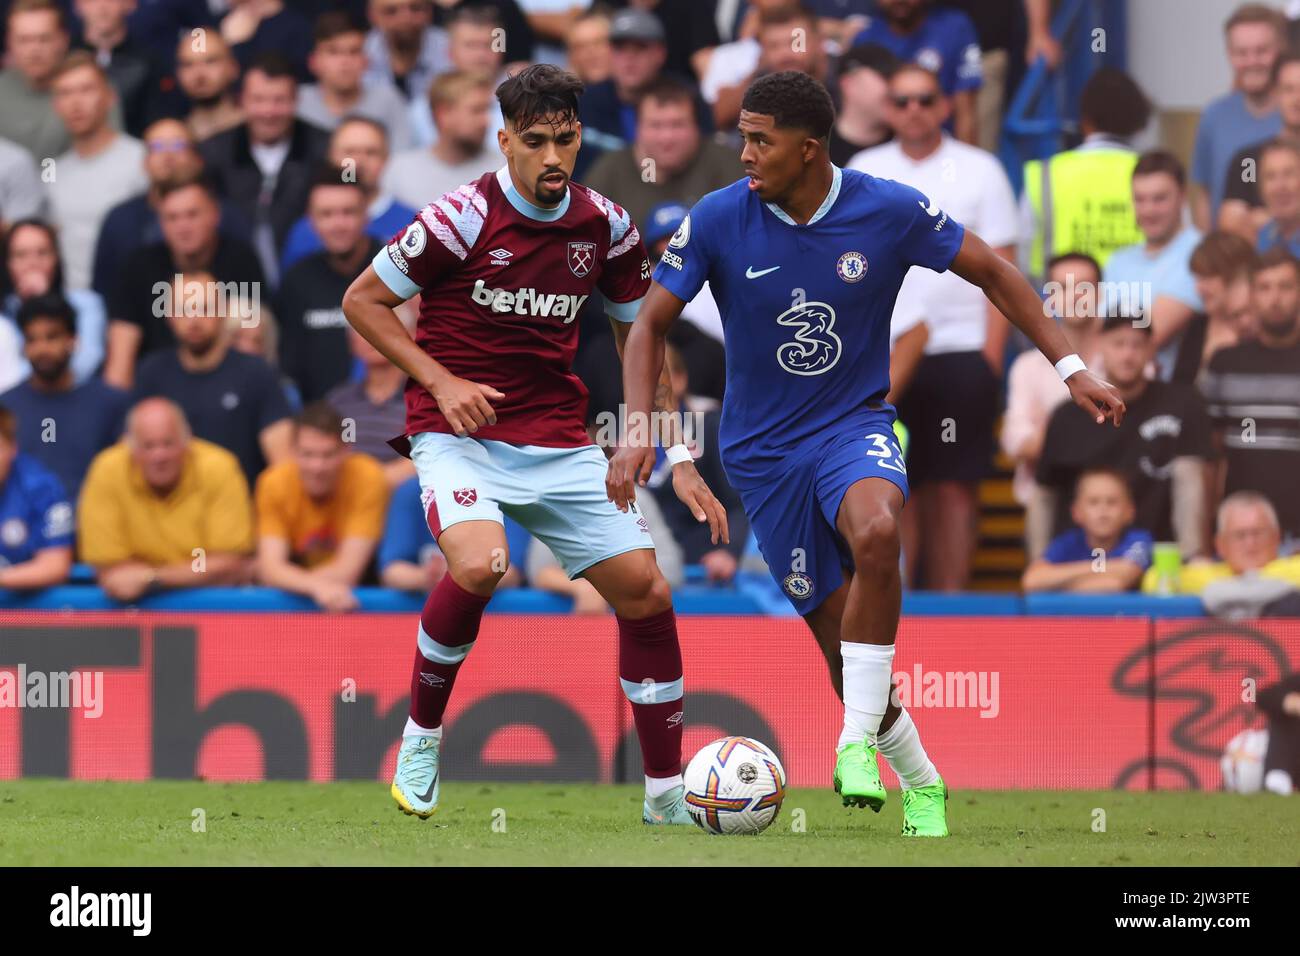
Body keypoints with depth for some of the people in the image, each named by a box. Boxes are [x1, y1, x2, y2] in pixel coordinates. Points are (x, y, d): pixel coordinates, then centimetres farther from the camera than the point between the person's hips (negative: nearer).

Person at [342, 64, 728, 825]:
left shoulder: (605, 226, 1)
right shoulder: (463, 217, -13)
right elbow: (363, 300, -5)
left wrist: (679, 459, 7)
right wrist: (440, 380, -15)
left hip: (560, 444, 5)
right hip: (460, 437, -5)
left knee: (647, 593, -2)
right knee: (479, 565, -32)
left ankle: (668, 796, 12)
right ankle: (422, 736, -8)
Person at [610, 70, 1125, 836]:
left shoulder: (890, 211, -13)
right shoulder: (719, 220, -12)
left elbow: (990, 270, 2)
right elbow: (652, 322, -3)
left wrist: (1071, 369, -2)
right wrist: (638, 431, -16)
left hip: (856, 423, -1)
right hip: (763, 449, 1)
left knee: (875, 531, -35)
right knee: (836, 629, 0)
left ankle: (859, 741, -24)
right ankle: (919, 783, 22)